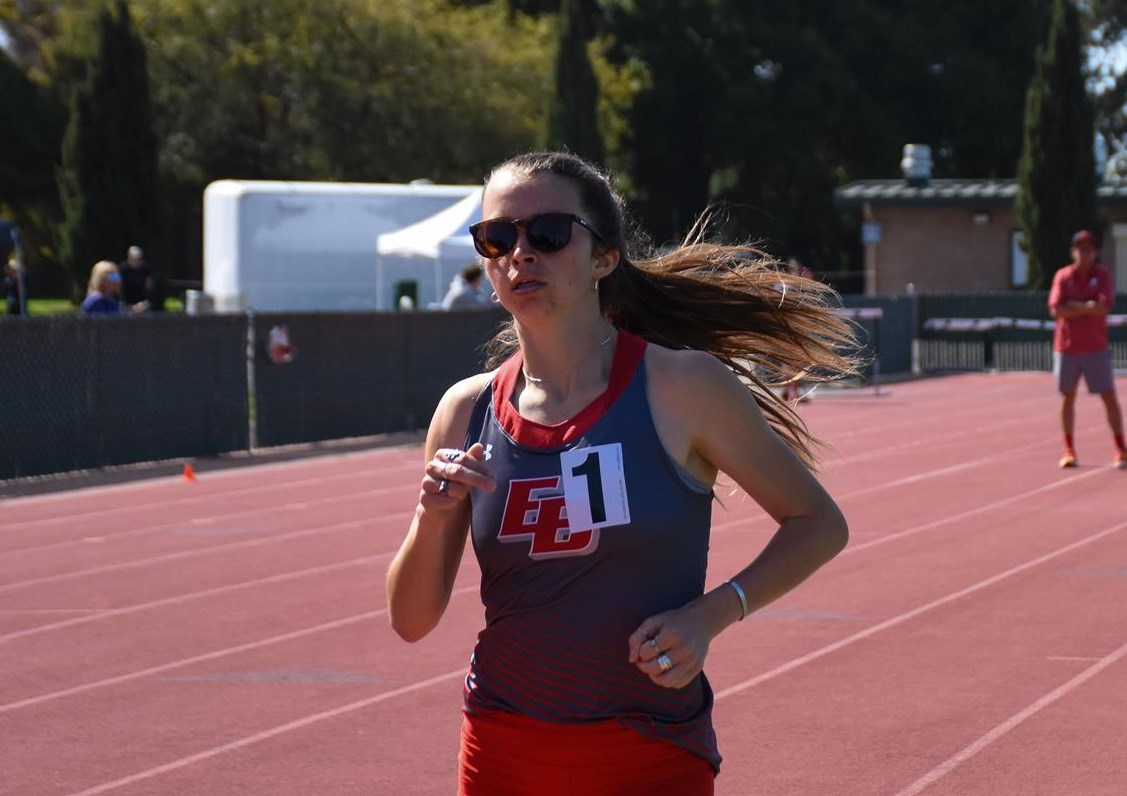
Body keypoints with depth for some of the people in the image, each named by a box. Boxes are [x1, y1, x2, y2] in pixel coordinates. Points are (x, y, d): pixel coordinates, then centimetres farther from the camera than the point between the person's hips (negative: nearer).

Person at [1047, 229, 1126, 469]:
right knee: (1068, 397, 6)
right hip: (1066, 347, 1)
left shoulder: (1102, 274, -1)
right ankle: (1069, 450, 14)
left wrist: (1075, 306, -12)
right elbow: (1056, 310, -11)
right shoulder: (1063, 276, 1)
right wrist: (1089, 308, -14)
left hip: (1096, 347, -1)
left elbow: (1103, 306, -15)